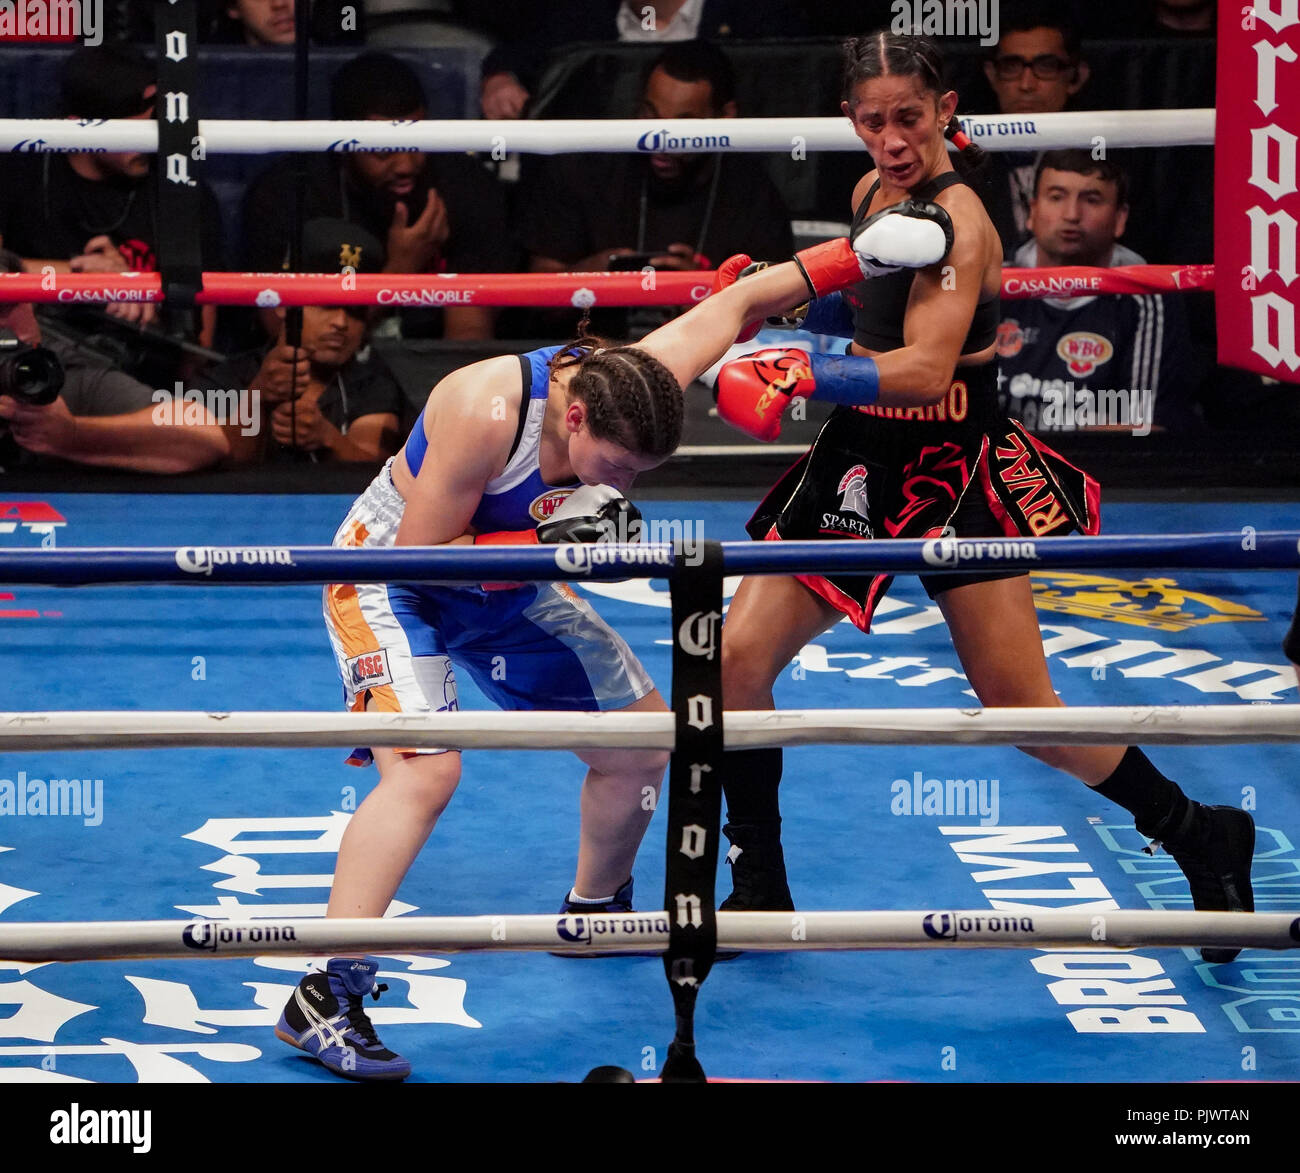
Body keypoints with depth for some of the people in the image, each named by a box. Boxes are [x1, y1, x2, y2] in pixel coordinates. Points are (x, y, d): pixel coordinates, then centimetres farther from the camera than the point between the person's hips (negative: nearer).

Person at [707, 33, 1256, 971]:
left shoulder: (956, 217, -19)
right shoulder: (874, 194, 5)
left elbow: (925, 371, -33)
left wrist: (811, 377, -43)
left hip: (953, 471, -7)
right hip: (861, 459, 7)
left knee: (1021, 710, -4)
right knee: (739, 659, -4)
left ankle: (1204, 841, 16)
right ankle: (761, 891, 11)